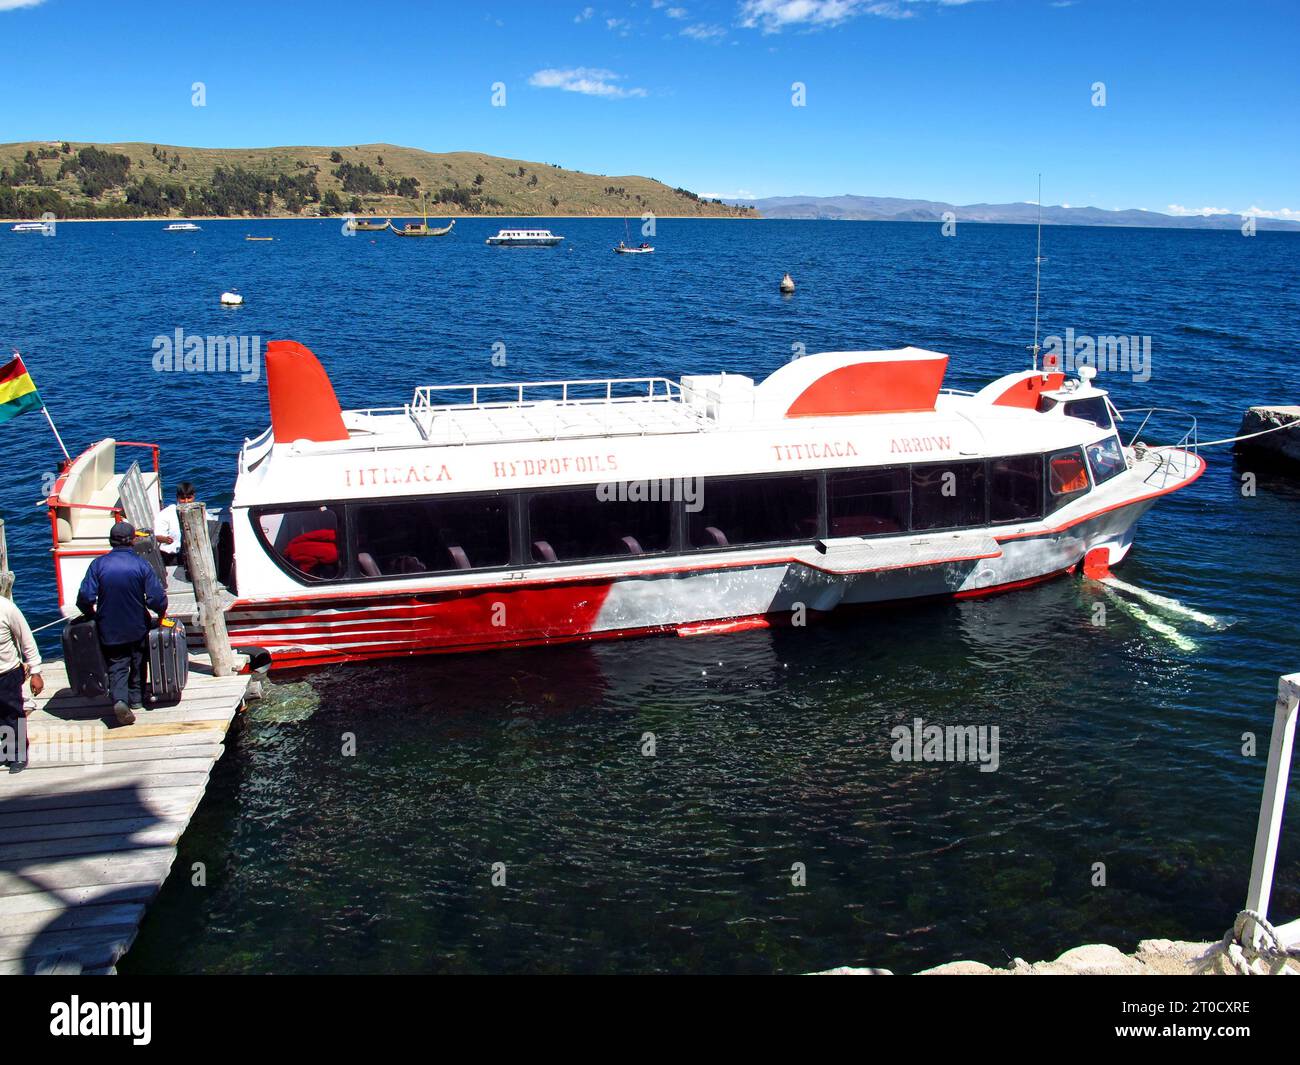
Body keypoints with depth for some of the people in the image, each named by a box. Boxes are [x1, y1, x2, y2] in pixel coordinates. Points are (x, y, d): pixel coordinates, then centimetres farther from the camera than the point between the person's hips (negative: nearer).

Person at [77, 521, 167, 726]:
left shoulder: (98, 564, -10)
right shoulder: (141, 565, -13)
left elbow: (85, 598, -13)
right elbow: (157, 599, -17)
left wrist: (92, 615, 7)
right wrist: (160, 612, 5)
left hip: (109, 630, 0)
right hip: (137, 628, 0)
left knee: (116, 666, 7)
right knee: (138, 663, 22)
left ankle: (119, 700, -15)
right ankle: (136, 698, 33)